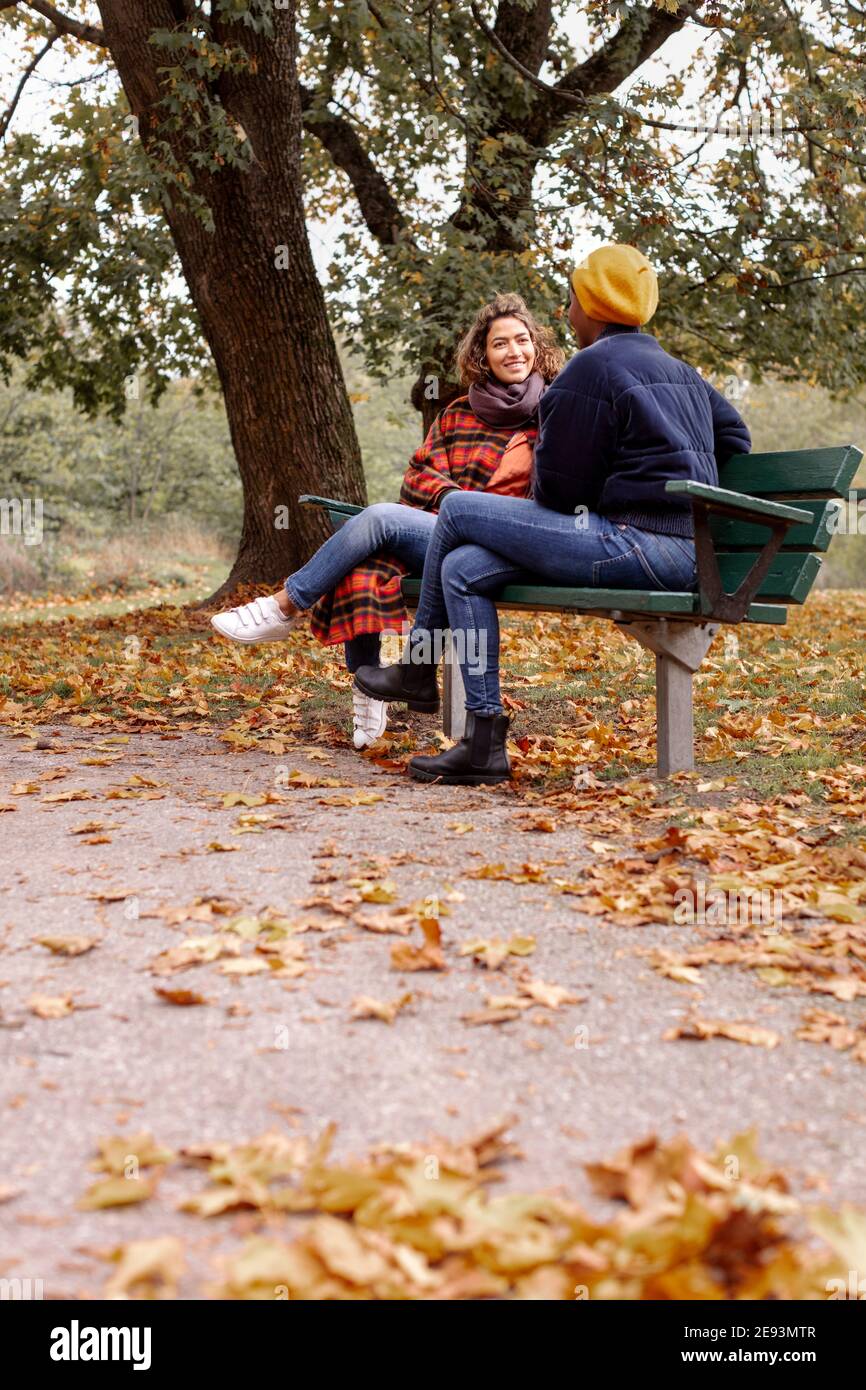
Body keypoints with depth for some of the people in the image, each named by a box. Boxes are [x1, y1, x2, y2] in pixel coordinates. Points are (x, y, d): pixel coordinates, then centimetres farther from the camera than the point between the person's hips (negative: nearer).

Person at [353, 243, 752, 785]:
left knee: (457, 510, 0)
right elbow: (736, 439, 28)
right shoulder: (681, 371, 21)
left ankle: (417, 668, 17)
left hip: (634, 546, -10)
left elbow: (557, 489, -7)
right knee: (464, 569, 8)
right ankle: (483, 740, 4)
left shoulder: (592, 367, -7)